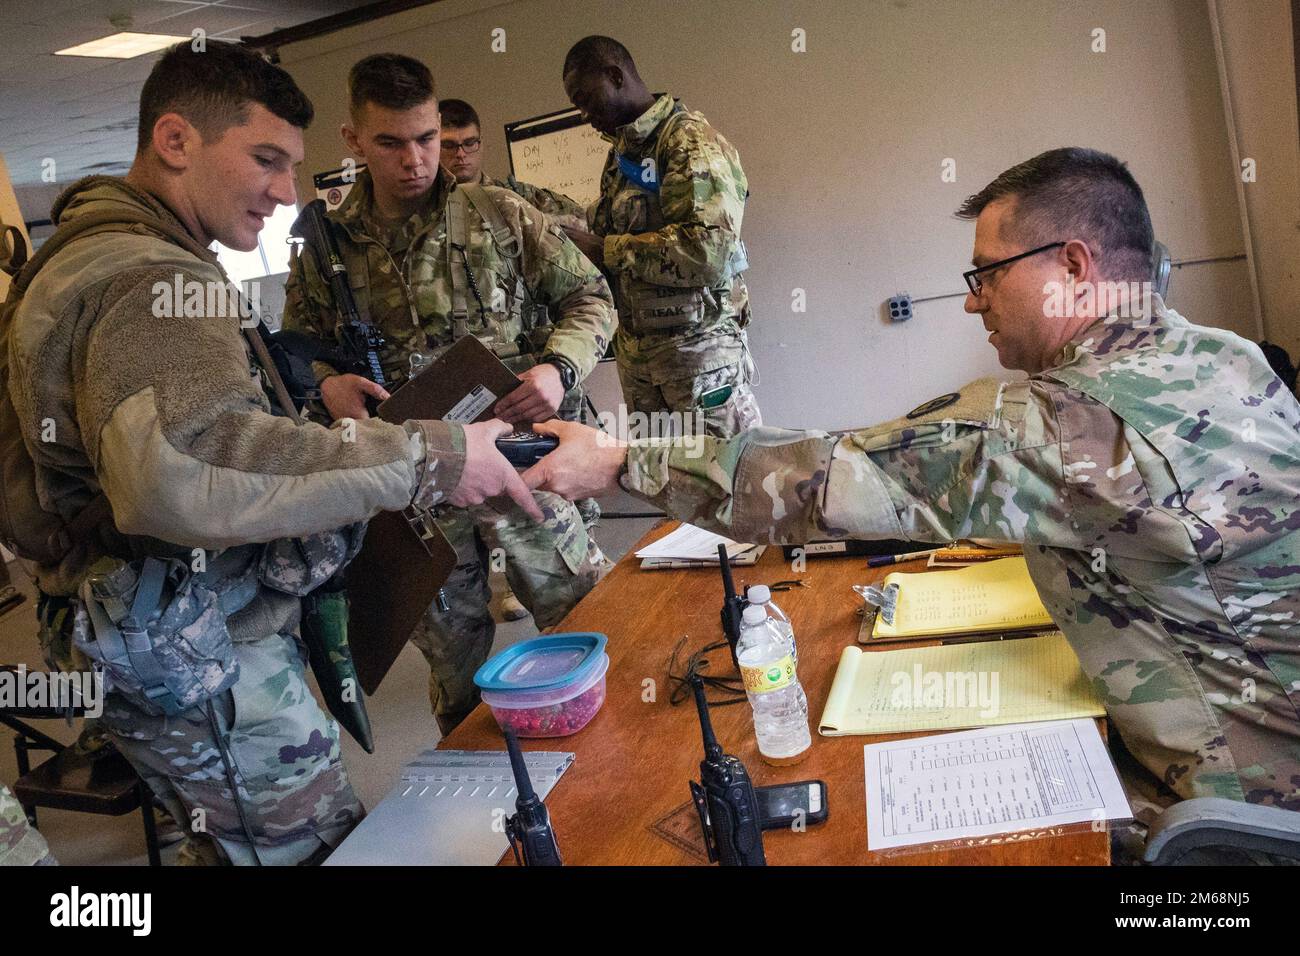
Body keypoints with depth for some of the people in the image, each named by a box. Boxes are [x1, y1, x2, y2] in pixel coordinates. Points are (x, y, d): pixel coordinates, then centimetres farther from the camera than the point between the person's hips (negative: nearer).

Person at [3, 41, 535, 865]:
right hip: (201, 663, -10)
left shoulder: (85, 253, 15)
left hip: (169, 646, 10)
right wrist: (424, 460, -37)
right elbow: (177, 470, -41)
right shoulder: (152, 279, -22)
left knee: (237, 846, 24)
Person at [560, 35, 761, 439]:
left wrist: (604, 251, -17)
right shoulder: (620, 152, 15)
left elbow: (712, 249, -24)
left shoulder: (691, 140, -11)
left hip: (696, 342, -8)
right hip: (634, 347, 8)